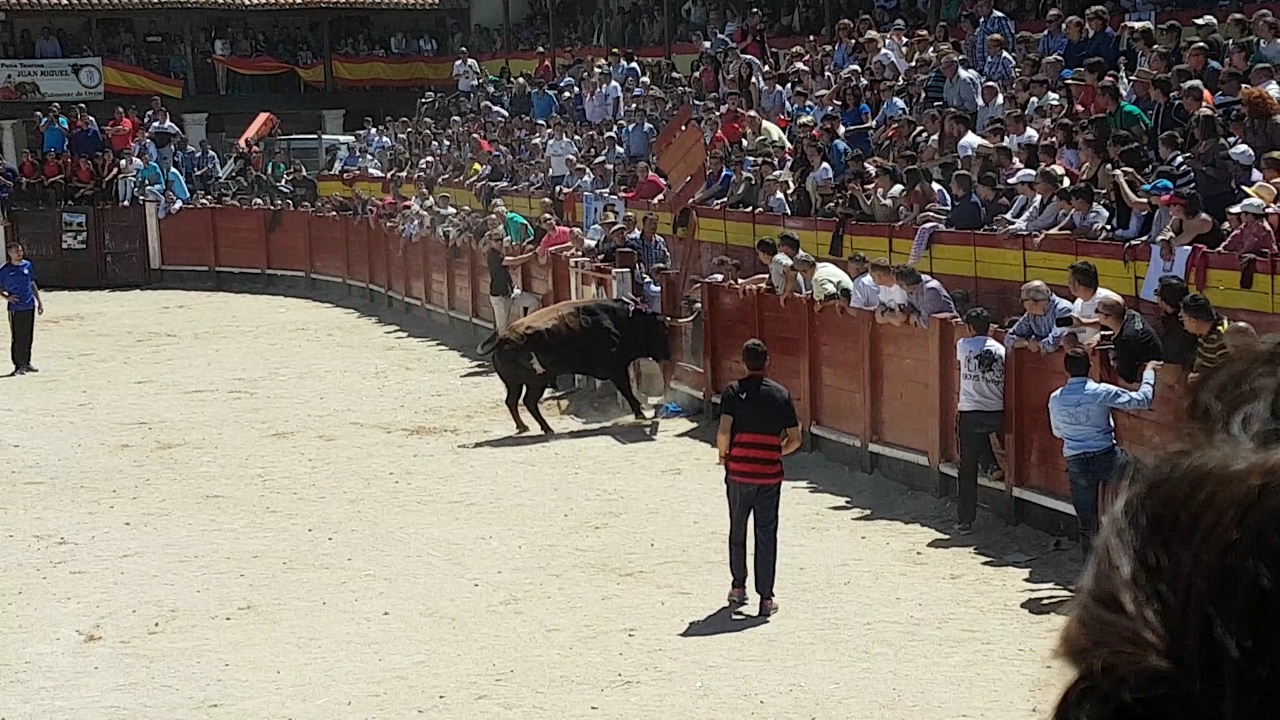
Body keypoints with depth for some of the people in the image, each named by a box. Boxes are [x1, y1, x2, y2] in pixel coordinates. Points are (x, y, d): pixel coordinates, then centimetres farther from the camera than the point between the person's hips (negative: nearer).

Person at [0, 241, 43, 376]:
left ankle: (26, 363, 18)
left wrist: (39, 301, 18)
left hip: (30, 306, 4)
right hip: (15, 308, -4)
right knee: (17, 338, -2)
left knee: (28, 336, 9)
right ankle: (18, 366, 4)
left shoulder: (27, 265, 8)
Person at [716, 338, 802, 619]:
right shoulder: (781, 395, 2)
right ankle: (766, 598, 2)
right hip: (770, 474, 1)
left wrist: (724, 455, 4)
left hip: (739, 472, -1)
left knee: (738, 531, 17)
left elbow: (724, 432, -15)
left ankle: (738, 587, 25)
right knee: (766, 535, 4)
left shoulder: (733, 391, -5)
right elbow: (795, 440, 2)